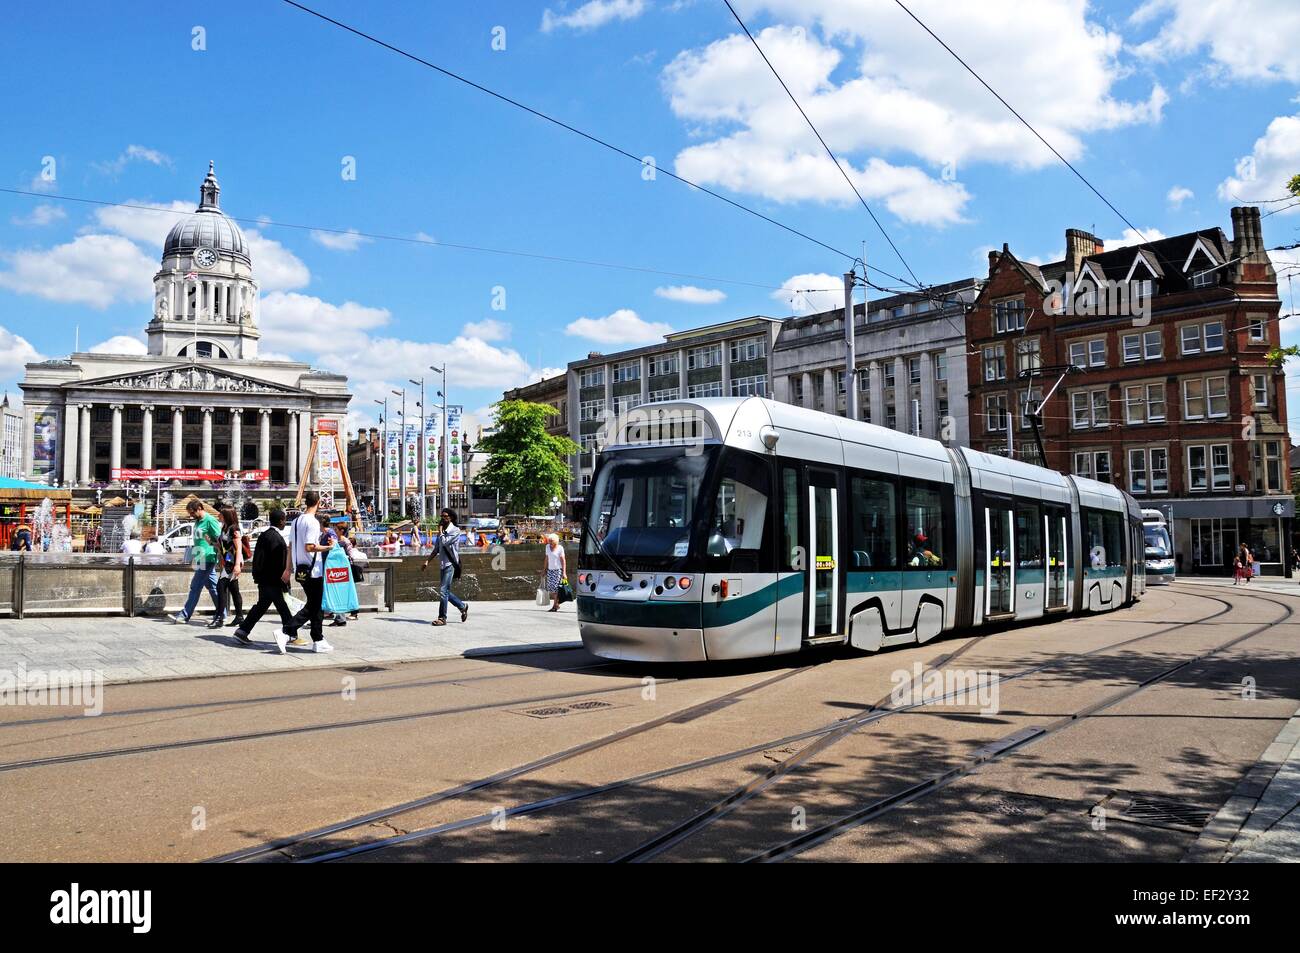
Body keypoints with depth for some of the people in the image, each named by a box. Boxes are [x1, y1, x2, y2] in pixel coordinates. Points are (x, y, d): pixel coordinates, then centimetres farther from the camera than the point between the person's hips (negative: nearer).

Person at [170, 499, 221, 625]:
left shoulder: (210, 521, -13)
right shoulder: (198, 521, 14)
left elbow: (220, 540, -13)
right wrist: (193, 547, 12)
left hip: (206, 560, -9)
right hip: (201, 560, 9)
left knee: (195, 587, -4)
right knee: (213, 587, 11)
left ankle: (185, 615, 0)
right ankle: (221, 614, 16)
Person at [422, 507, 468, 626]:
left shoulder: (455, 530, -9)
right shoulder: (443, 531, 13)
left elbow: (444, 542, -22)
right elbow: (436, 549, 19)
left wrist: (440, 529, -9)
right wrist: (427, 561, 13)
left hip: (451, 564, -8)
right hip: (442, 565, 8)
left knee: (443, 591, -12)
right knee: (446, 592, 13)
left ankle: (442, 618, -6)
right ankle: (463, 606, 32)